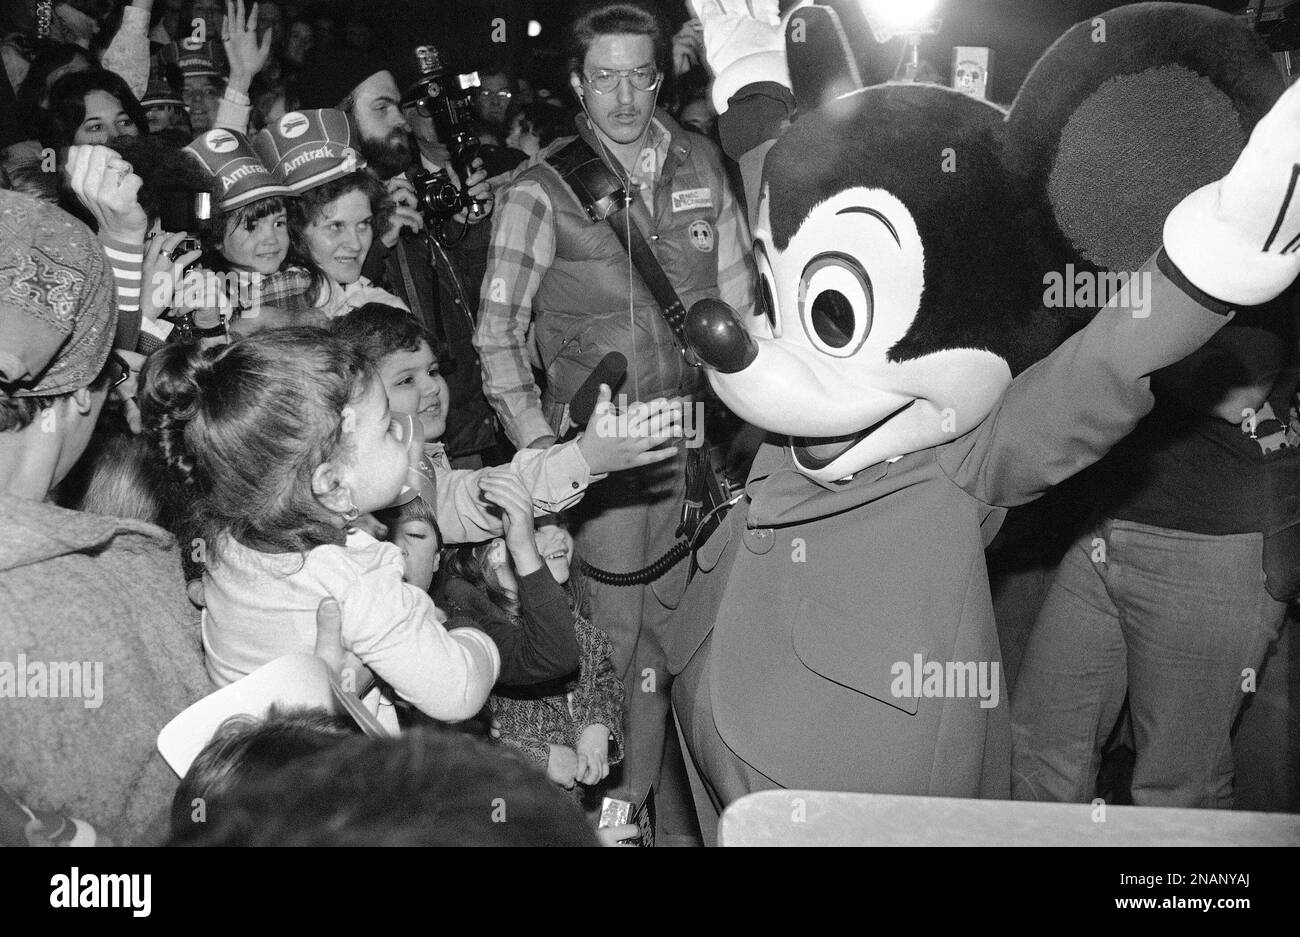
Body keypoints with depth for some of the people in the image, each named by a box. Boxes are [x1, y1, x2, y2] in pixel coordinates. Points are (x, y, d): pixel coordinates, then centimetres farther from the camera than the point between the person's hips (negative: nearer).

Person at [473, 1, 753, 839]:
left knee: (668, 617, 13)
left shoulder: (701, 164, 5)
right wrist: (534, 441, -15)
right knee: (612, 628, -1)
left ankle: (653, 797, 31)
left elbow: (736, 297, 10)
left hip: (691, 430, 4)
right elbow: (498, 324, -6)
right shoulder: (543, 189, -6)